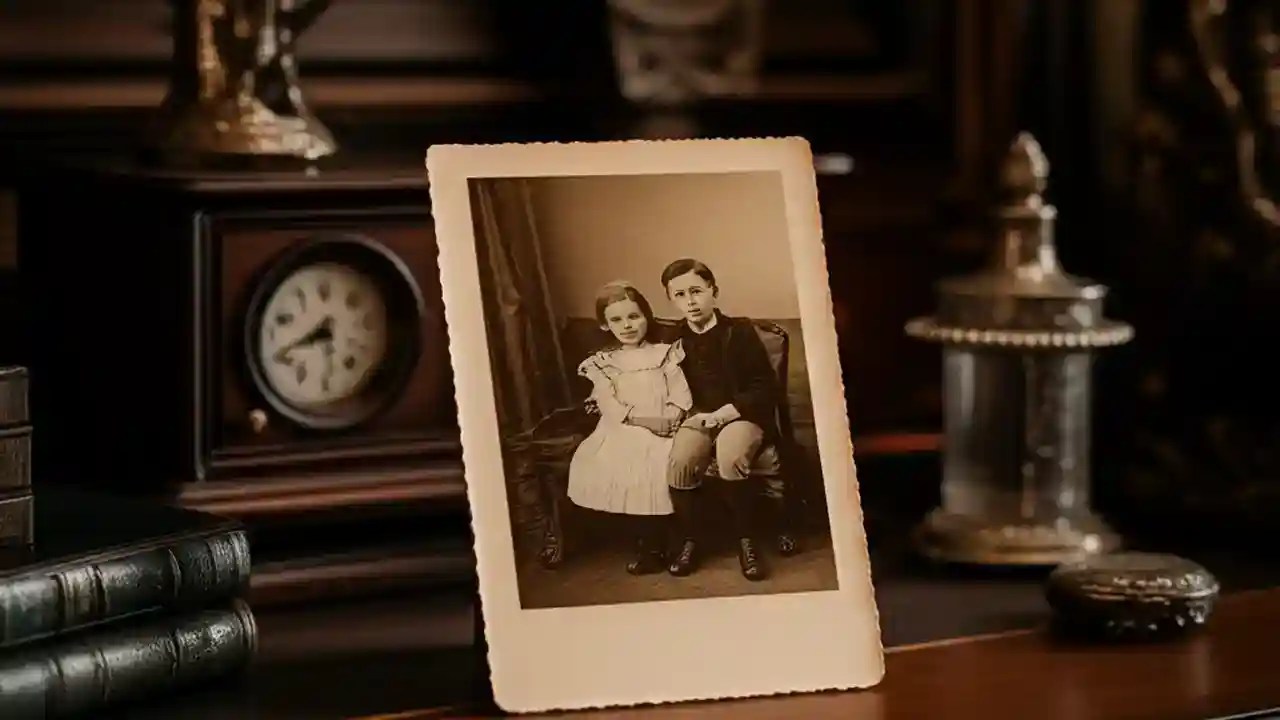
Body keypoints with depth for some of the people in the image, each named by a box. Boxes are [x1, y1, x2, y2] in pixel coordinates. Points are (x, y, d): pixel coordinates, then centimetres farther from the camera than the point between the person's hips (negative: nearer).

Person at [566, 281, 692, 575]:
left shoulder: (664, 354, 12)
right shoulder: (602, 363, 11)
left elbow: (681, 396, 4)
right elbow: (609, 405, -1)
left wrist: (669, 420, -15)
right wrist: (641, 419, -14)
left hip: (663, 429, -1)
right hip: (623, 431, 1)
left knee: (658, 465, -25)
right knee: (612, 466, -22)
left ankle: (654, 546, -10)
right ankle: (648, 545, -9)